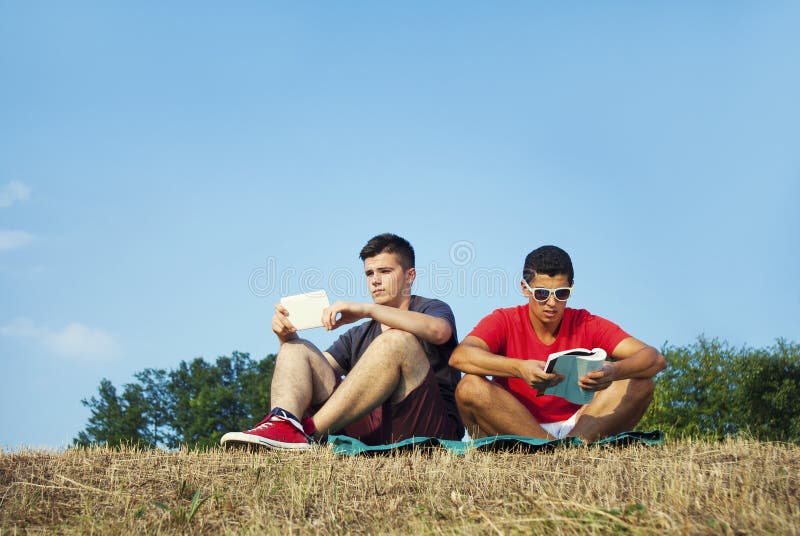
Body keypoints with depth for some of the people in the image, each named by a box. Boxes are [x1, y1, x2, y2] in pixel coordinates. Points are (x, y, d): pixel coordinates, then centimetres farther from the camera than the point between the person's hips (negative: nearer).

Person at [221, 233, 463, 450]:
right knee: (296, 349, 0)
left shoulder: (433, 308, 14)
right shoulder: (358, 335, 30)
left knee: (398, 340, -28)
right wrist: (286, 335, -1)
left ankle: (307, 432, -35)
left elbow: (438, 331, -14)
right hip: (365, 429, 5)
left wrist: (367, 309, -19)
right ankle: (285, 424, -35)